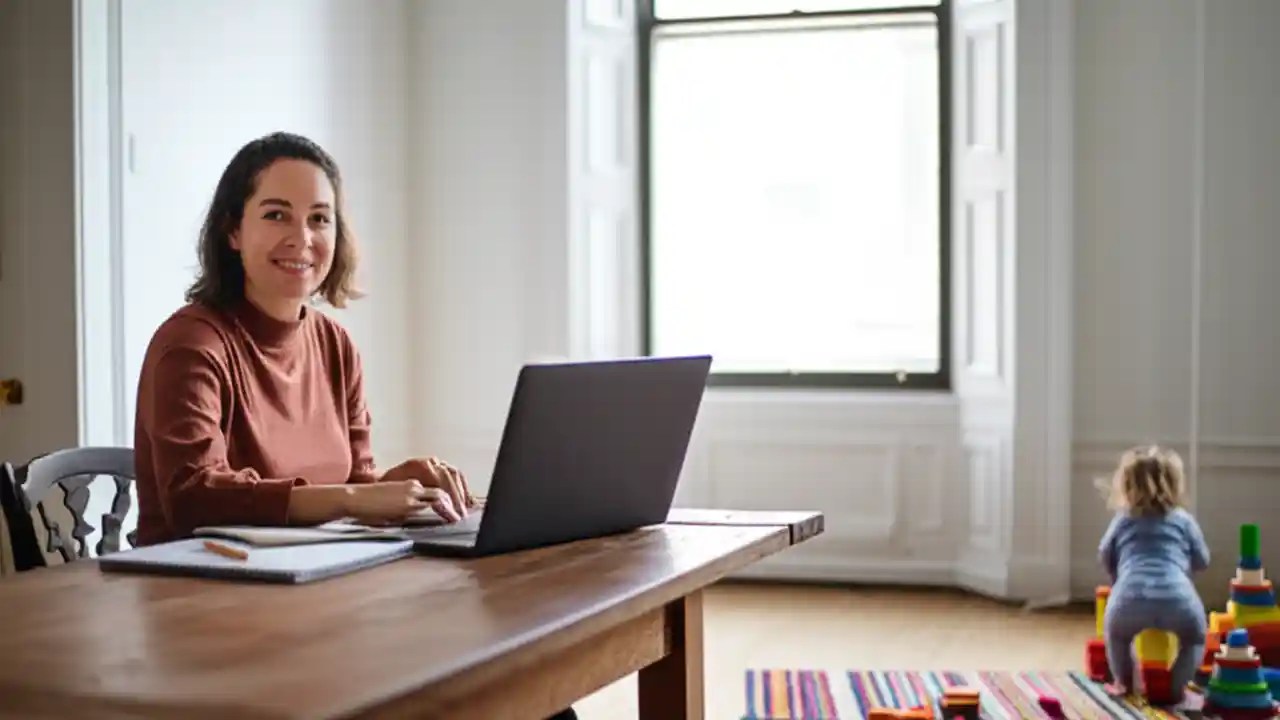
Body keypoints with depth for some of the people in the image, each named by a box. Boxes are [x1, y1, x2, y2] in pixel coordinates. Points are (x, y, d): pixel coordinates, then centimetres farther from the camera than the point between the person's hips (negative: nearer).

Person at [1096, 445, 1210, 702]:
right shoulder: (1184, 520, 22)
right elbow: (1202, 560, 28)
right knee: (1194, 637, 26)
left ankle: (1123, 682, 30)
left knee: (1116, 632, 30)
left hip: (1130, 599, 1)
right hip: (1177, 599, -1)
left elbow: (1105, 557, 28)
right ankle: (1175, 685, 16)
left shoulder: (1122, 520, 24)